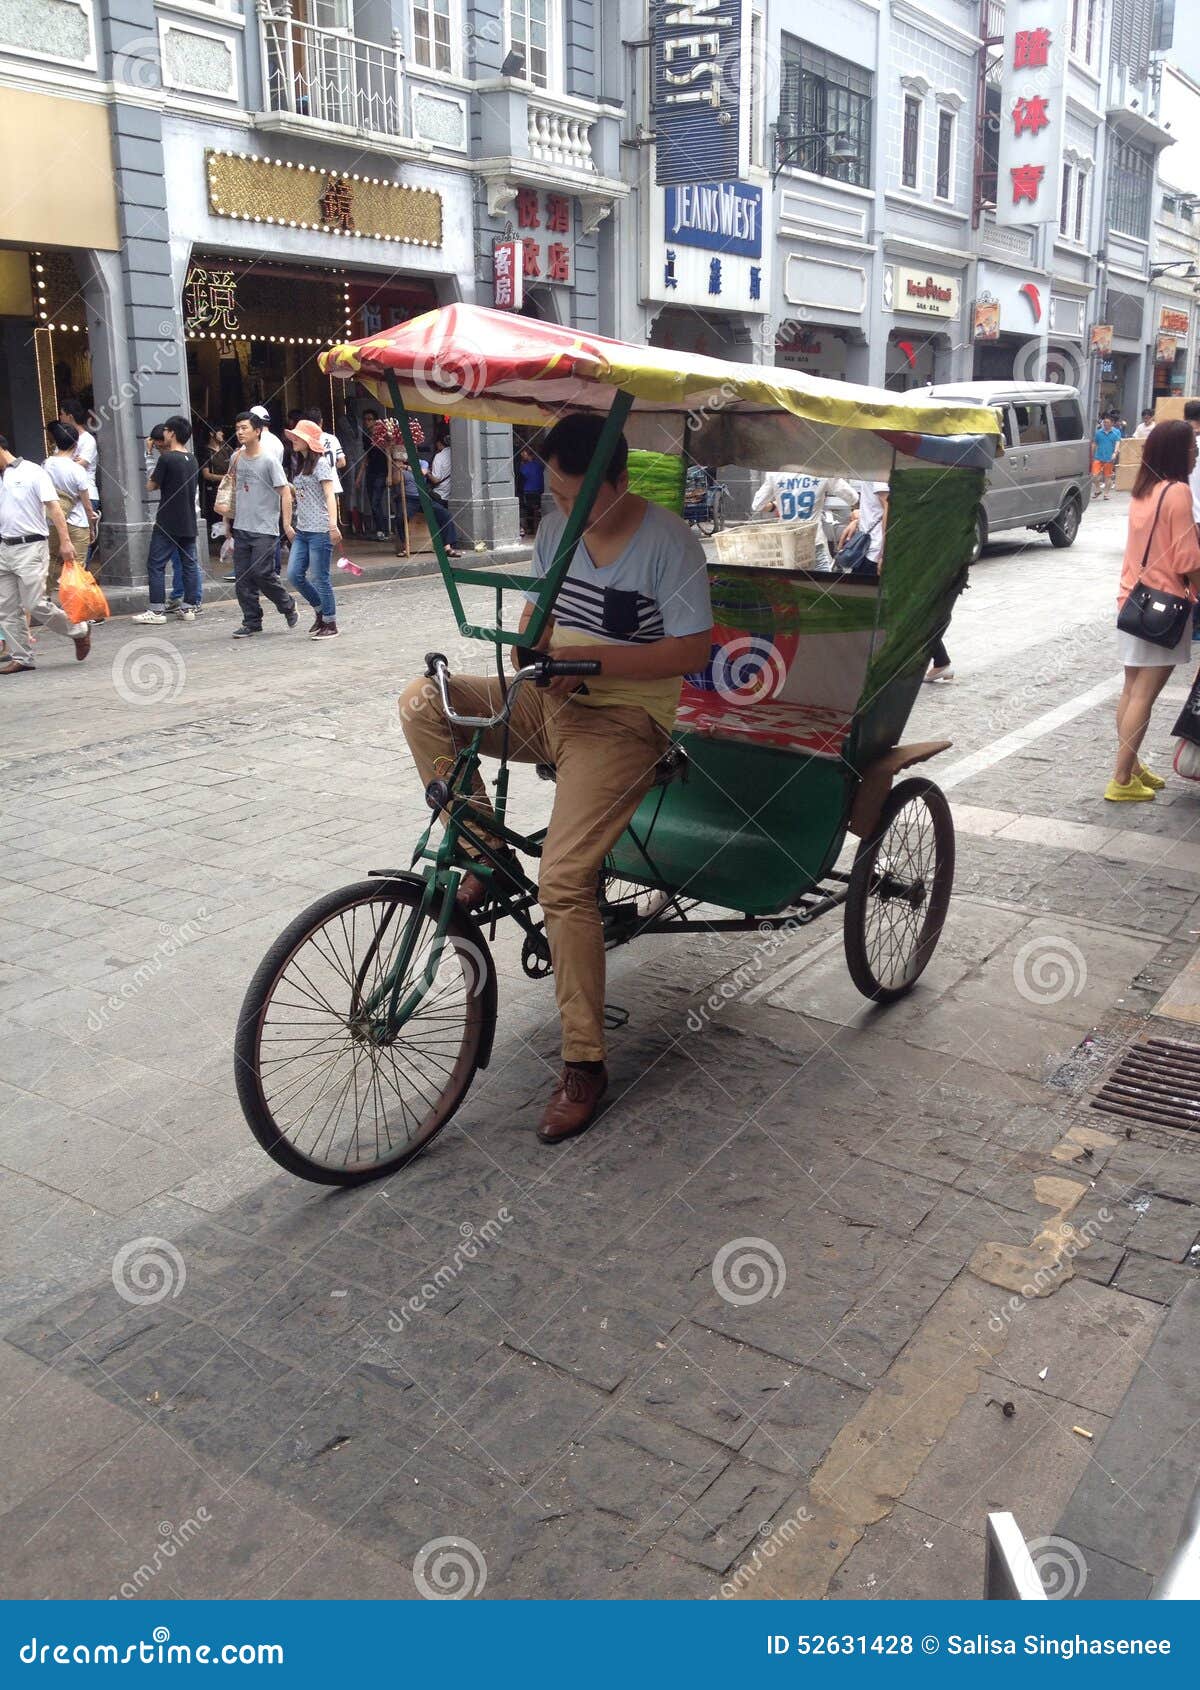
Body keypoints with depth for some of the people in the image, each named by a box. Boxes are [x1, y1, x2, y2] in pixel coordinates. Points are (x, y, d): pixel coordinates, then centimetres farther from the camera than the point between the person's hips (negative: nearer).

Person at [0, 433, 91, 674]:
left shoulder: (32, 472, -4)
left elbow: (53, 507, -10)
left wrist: (65, 541, -18)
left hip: (30, 547, -7)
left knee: (35, 604, -10)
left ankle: (79, 631, 11)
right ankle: (20, 658, 10)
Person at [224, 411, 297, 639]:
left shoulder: (269, 460, -9)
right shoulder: (237, 458, 9)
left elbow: (284, 492, -9)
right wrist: (229, 519, 21)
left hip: (264, 528, -6)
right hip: (241, 527, 6)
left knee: (262, 573, -10)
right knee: (243, 577, 4)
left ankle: (287, 606, 15)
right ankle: (252, 622, 13)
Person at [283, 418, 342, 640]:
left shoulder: (320, 463, -6)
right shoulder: (301, 465, 18)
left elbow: (330, 495, -17)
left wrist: (333, 524, -29)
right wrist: (288, 524, 18)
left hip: (320, 530, -8)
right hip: (302, 530, 8)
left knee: (320, 578, -4)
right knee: (294, 575, 2)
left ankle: (330, 624, 6)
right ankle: (321, 610, 20)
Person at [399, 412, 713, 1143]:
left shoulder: (669, 541, -11)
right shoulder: (555, 529, 9)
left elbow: (691, 650, -14)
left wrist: (586, 657, -22)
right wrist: (533, 656, -4)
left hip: (623, 719, -7)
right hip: (552, 702, 7)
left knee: (564, 879, -20)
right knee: (423, 699, -15)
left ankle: (585, 1066, -7)